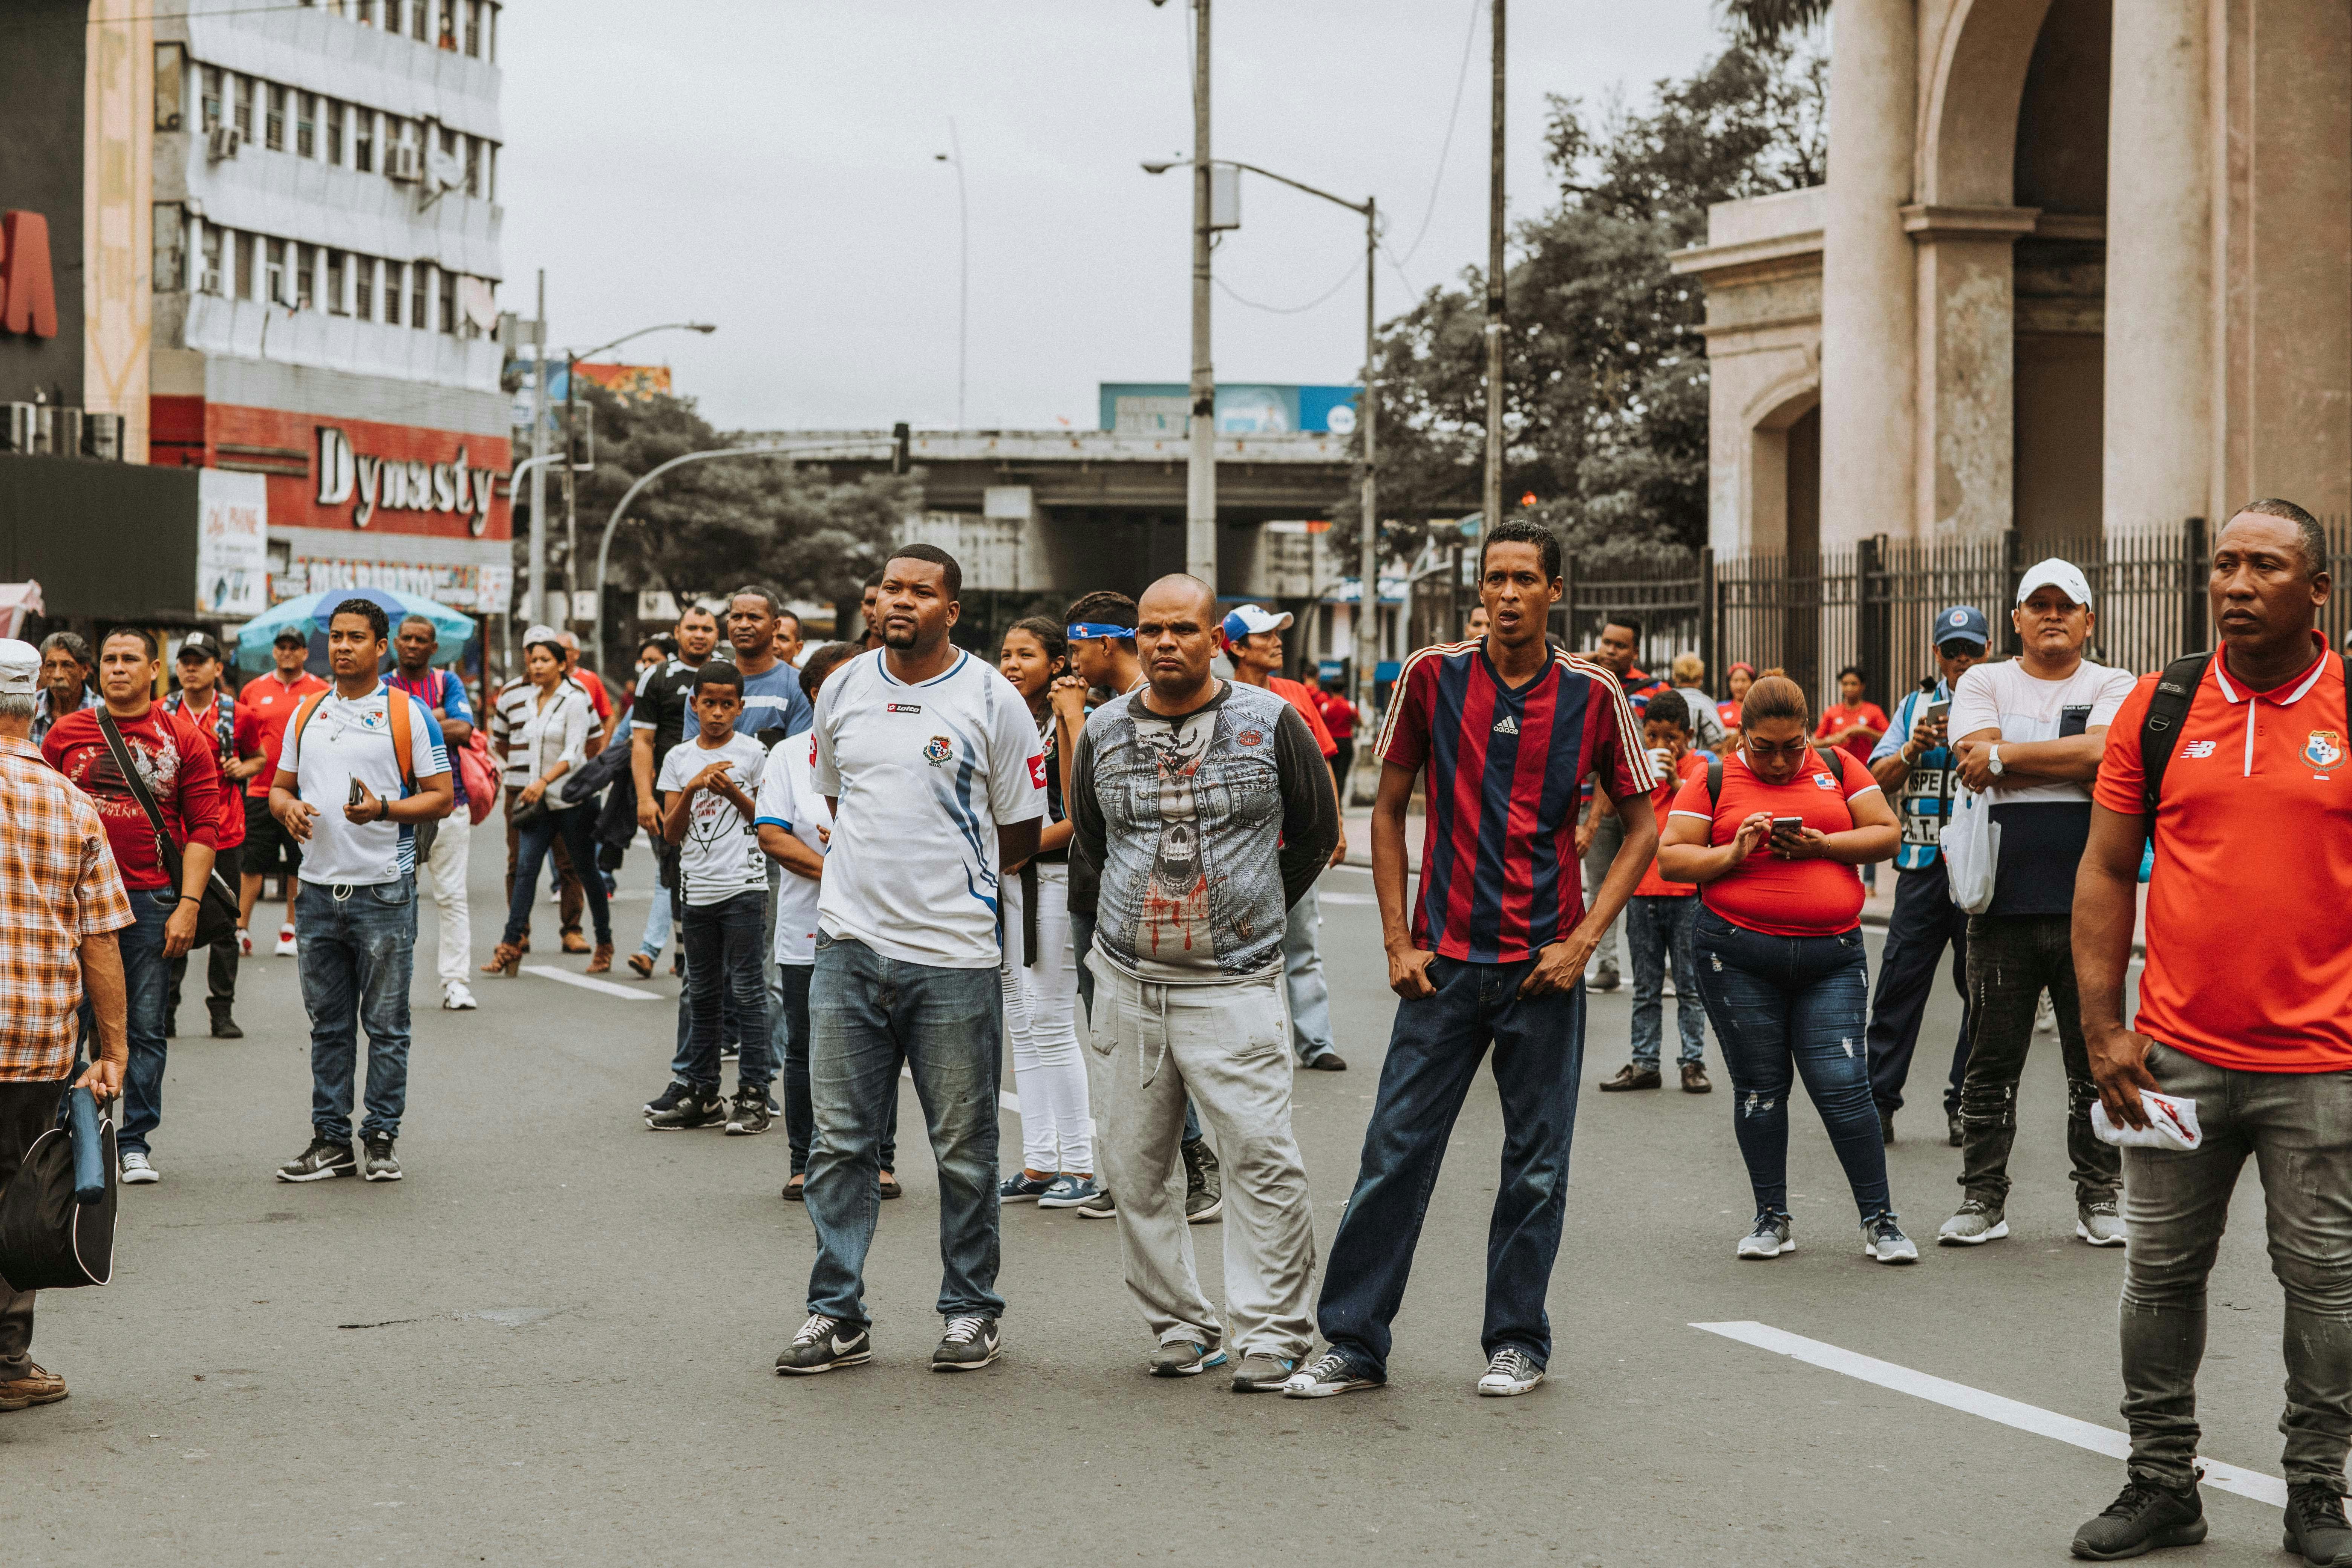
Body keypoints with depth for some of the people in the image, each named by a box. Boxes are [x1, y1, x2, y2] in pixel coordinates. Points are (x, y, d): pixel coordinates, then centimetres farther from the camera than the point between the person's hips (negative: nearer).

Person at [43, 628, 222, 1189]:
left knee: (145, 1026, 3)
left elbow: (204, 828, 1)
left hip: (152, 900, -1)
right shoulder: (66, 733, 6)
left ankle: (136, 1141, 12)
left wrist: (188, 905, -6)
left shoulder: (183, 740, 3)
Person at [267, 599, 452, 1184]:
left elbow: (441, 797, -4)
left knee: (385, 1024, 1)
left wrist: (384, 809, -19)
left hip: (384, 889, -4)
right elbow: (280, 785, 18)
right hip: (318, 889, 4)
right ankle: (331, 1140, 15)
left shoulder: (409, 713, -2)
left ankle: (382, 1139, 8)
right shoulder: (307, 713, 13)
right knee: (328, 1023, 10)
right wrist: (287, 808, -5)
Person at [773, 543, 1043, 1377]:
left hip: (952, 955, -3)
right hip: (849, 944, 3)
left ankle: (971, 1309, 18)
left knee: (964, 1149, 5)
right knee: (839, 1140, 4)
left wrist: (946, 874, 8)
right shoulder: (843, 689, 10)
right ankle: (836, 1316, 12)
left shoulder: (991, 700, -2)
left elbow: (1022, 835, 4)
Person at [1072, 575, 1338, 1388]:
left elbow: (1317, 832, 10)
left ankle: (1271, 1332, -5)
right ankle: (1181, 1324, 18)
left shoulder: (1271, 722, -2)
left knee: (1264, 1155, -12)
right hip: (1128, 980, 4)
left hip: (1234, 983, -3)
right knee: (1137, 1165, 6)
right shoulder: (1104, 730, 6)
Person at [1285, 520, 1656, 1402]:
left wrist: (1583, 941, -5)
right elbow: (1388, 809, 8)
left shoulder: (1593, 695, -1)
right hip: (1444, 958, 0)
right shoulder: (1433, 677, 0)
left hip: (1544, 966, 0)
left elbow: (1642, 827, 5)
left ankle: (1516, 1343, 19)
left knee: (1536, 1164, 6)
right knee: (1395, 1152, -1)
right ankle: (1353, 1343, 8)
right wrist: (1398, 941, 1)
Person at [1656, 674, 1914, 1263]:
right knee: (1760, 1086, 5)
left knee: (1842, 1084, -6)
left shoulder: (1838, 767, 9)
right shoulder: (1714, 782, 5)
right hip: (1739, 956, 0)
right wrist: (1733, 853, -14)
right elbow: (1669, 860, 1)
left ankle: (1879, 1220, 4)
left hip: (1831, 952, 0)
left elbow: (1887, 835, 6)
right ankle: (1772, 1219, 17)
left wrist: (1824, 846, -10)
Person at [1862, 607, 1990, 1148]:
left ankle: (1966, 1104, 10)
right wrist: (1914, 749, -8)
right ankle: (1878, 1100, 4)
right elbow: (1879, 779, 9)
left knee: (1981, 987, 2)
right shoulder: (1915, 706, 15)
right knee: (1899, 982, 0)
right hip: (1923, 865, 2)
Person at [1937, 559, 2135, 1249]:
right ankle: (1982, 1200, 14)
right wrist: (2071, 761, -8)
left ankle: (2099, 1200, 15)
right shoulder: (1983, 683, 9)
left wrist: (2006, 756, -10)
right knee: (1992, 1062, 5)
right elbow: (1975, 762, -8)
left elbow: (2104, 752, -14)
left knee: (2095, 1062, 5)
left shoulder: (2112, 687, 6)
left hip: (2088, 904, -1)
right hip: (2003, 901, 1)